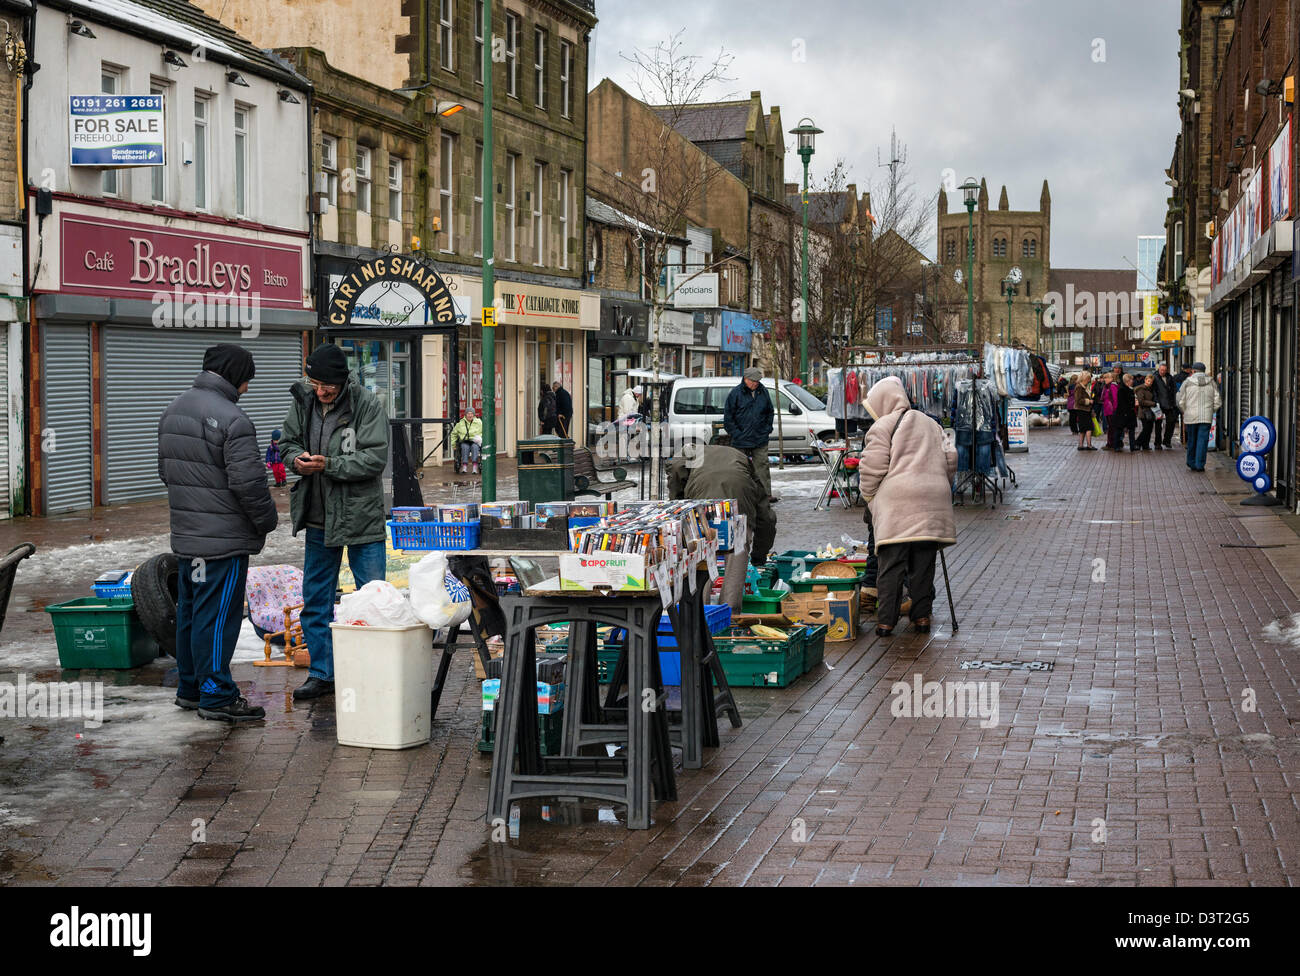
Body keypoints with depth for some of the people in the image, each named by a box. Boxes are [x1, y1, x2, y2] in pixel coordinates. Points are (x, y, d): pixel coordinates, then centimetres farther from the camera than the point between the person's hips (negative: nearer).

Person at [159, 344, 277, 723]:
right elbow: (248, 481, -20)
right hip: (224, 536, -9)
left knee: (189, 612, 16)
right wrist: (267, 520, -5)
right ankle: (216, 696, 0)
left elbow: (166, 470, 21)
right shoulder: (232, 420, -19)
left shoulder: (172, 411, 11)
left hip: (185, 533, 9)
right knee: (217, 616, -4)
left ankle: (189, 687, 25)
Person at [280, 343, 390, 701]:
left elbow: (376, 457, -18)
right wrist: (297, 458, -10)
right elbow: (288, 441, 13)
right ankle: (321, 674, 24)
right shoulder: (303, 401, 2)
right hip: (318, 518, 5)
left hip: (361, 518, -5)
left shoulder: (368, 406, -13)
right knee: (316, 600, 12)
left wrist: (329, 464, -25)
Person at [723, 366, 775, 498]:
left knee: (762, 467, 0)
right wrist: (737, 435, -8)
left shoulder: (763, 392, 7)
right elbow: (728, 418, -3)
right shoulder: (735, 393, -5)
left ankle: (766, 495, 2)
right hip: (741, 441, -2)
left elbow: (770, 412, 21)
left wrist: (768, 430, 11)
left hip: (760, 439, 3)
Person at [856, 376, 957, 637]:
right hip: (930, 502, 5)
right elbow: (950, 457, 18)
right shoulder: (930, 424, 19)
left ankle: (885, 621, -5)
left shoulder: (883, 427, -1)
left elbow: (872, 467, -6)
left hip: (895, 503, -5)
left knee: (891, 565, -4)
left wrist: (868, 495, 9)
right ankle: (922, 616, 11)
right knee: (923, 564, 10)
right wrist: (941, 486, 29)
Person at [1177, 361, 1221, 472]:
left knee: (1191, 441, 12)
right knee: (1203, 440, 0)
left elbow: (1181, 402, 1)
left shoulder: (1187, 382, 0)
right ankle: (1200, 465, -5)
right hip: (1206, 417, 0)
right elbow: (1218, 402, 5)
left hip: (1191, 416, 0)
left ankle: (1192, 463, 22)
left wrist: (1185, 412, 17)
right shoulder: (1211, 383, 6)